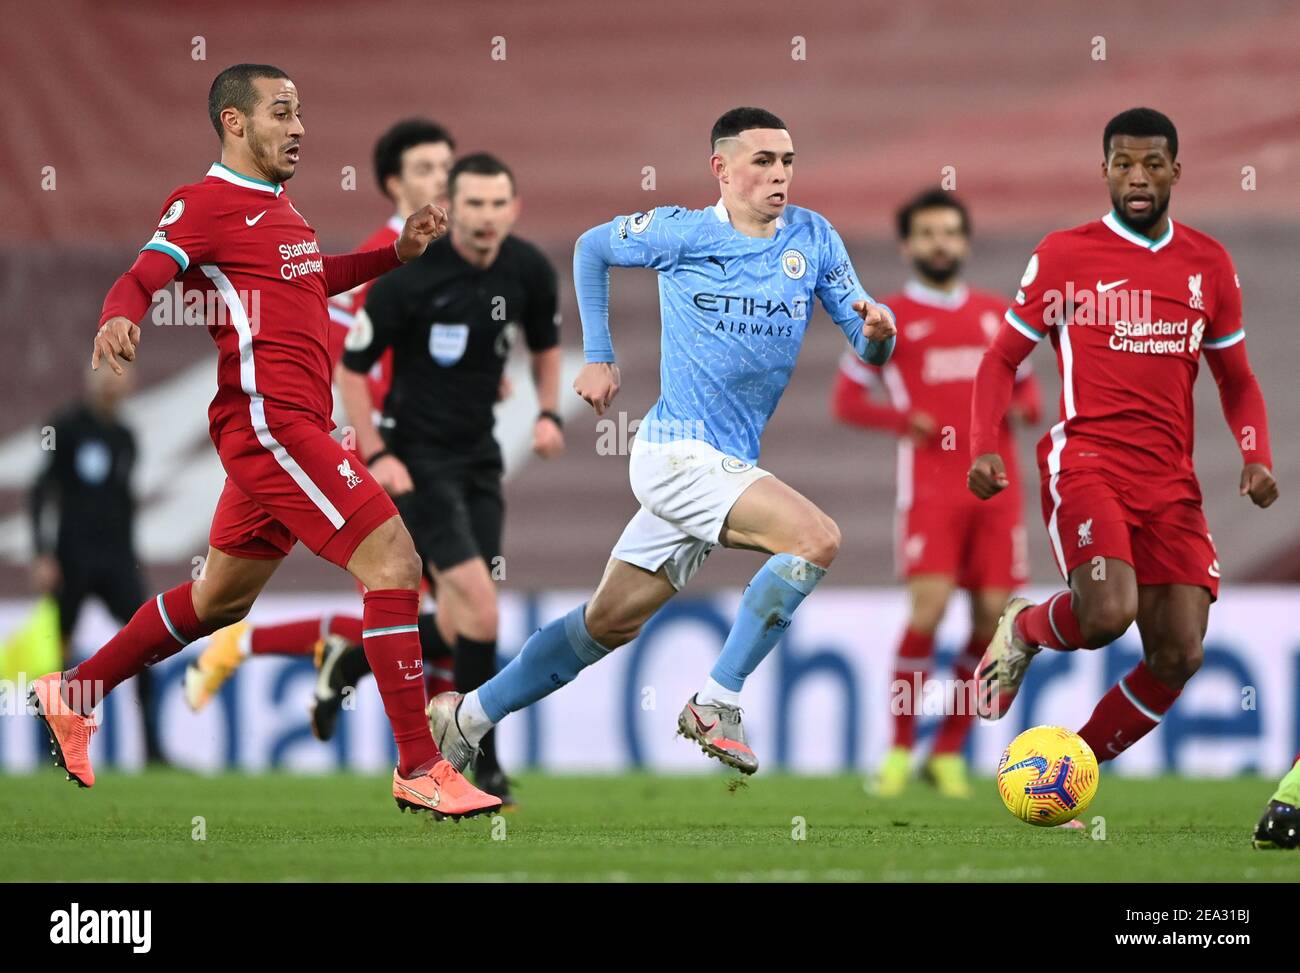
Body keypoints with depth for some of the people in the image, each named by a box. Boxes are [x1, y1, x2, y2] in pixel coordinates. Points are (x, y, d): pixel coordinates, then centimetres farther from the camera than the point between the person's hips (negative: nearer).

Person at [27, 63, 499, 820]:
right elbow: (139, 281, -17)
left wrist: (398, 253, 26)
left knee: (222, 598, 19)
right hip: (270, 421, -10)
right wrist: (119, 320, -39)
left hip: (290, 427, 10)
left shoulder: (279, 206, 19)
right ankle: (420, 770, -14)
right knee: (393, 558, -15)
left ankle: (72, 696, 31)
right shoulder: (204, 204, -8)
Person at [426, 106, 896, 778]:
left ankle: (466, 718, 26)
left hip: (725, 467, 6)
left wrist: (877, 332, -19)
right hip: (678, 452, -6)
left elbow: (868, 350, 5)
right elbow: (591, 248, 13)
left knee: (609, 623, 13)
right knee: (816, 539, -24)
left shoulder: (813, 239, 4)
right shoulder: (680, 233, -6)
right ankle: (715, 706, -16)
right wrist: (597, 357, 10)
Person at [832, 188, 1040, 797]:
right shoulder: (888, 319, 5)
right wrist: (902, 420, -12)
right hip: (930, 485, -4)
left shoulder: (997, 315, 16)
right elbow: (846, 401, 5)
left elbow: (1025, 386, 25)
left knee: (992, 617, -2)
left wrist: (1022, 409, 1)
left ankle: (949, 752, 11)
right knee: (929, 606, -18)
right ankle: (899, 751, -6)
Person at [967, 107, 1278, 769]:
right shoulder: (1063, 255, 2)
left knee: (1179, 656, -5)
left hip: (1171, 482, 4)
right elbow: (1002, 360, 7)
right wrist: (984, 450, -9)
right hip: (1086, 461, -4)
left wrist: (1256, 457, 1)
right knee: (1109, 612, -28)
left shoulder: (1208, 264, 12)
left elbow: (1236, 379, 20)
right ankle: (1024, 628, 8)